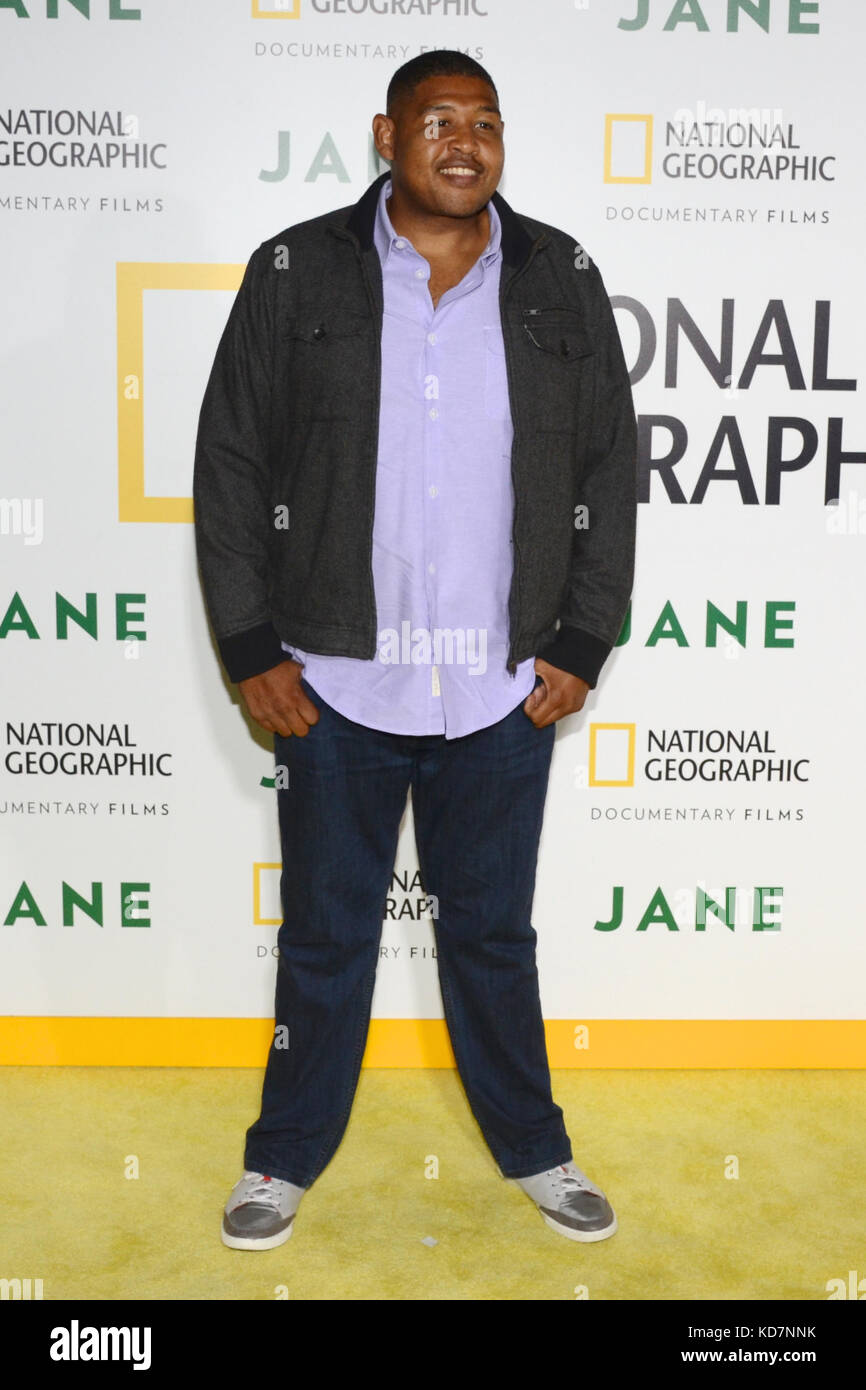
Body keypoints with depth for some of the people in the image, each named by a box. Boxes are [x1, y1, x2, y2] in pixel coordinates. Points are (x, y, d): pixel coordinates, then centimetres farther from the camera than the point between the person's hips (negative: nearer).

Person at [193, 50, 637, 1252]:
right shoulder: (296, 273, 0)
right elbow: (230, 465, 1)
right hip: (336, 685, -1)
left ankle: (534, 1149, 35)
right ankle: (287, 1158, 33)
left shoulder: (560, 278, 5)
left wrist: (582, 646, 2)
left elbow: (609, 469, 7)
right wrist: (250, 651, -4)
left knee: (493, 930, 14)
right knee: (326, 935, 12)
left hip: (505, 690, 1)